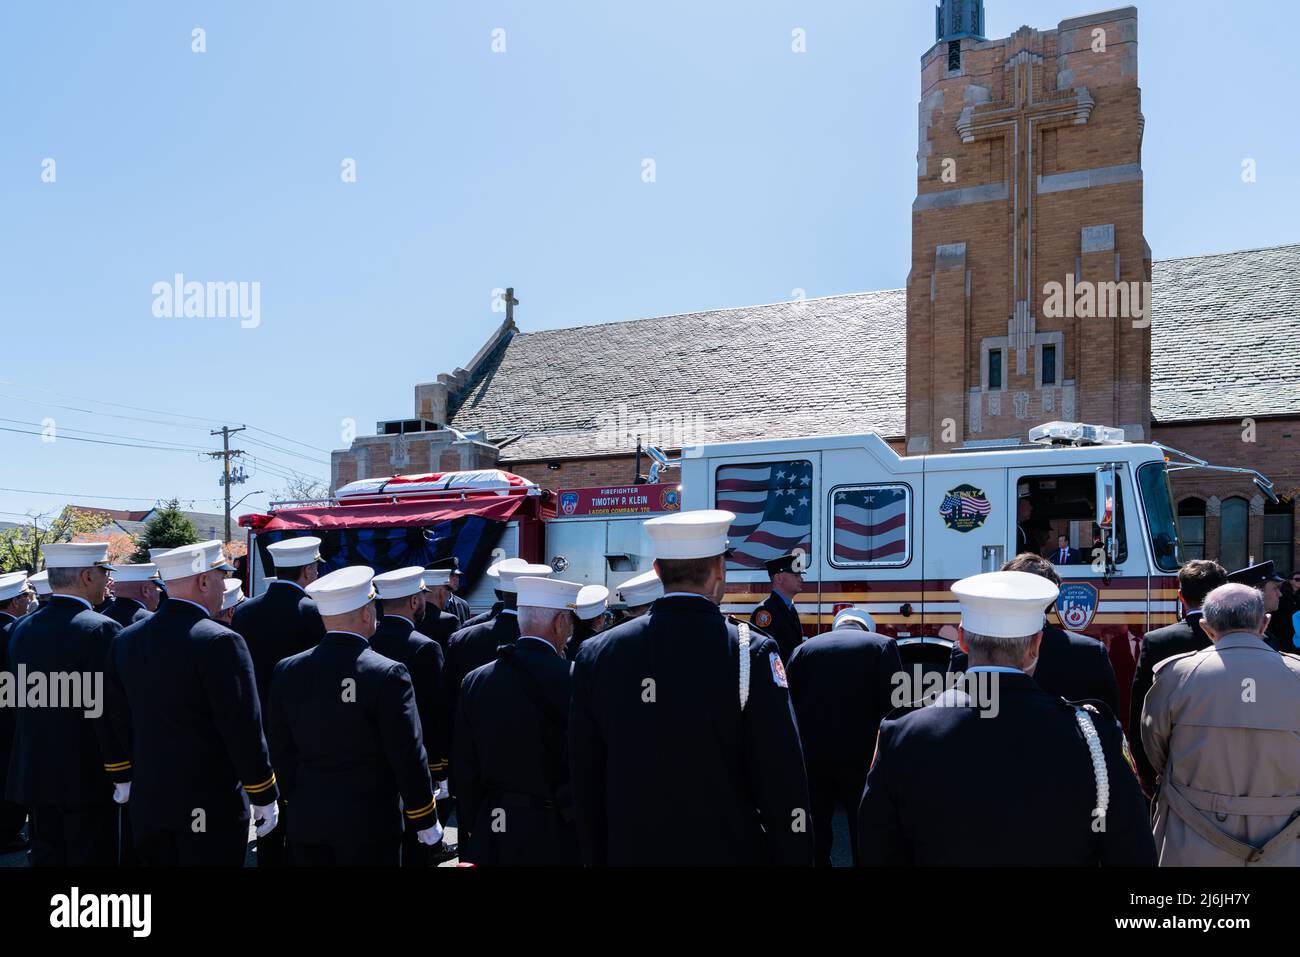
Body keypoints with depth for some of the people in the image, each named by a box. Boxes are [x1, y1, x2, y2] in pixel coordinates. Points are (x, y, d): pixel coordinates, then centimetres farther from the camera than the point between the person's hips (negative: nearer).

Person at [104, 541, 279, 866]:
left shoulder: (125, 640, 4)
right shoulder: (220, 641, -17)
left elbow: (119, 723, 11)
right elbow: (244, 729, -16)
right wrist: (265, 796, -6)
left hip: (146, 803, 7)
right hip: (211, 808, -6)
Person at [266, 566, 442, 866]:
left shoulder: (287, 671, -1)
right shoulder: (387, 674, -16)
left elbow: (282, 752, 5)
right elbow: (408, 756, -13)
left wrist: (295, 800, 17)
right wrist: (426, 821, -2)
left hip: (306, 821, 4)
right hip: (369, 821, -4)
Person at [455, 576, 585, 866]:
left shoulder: (474, 681, -1)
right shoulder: (573, 679, -16)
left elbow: (465, 774, 4)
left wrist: (469, 839, 14)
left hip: (489, 834, 5)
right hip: (556, 836, -4)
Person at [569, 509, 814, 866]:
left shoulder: (595, 655, -5)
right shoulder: (751, 653, -15)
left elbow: (586, 782, 2)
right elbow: (784, 785, -14)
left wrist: (596, 858, 12)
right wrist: (795, 856, -4)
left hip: (629, 853, 3)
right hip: (729, 852, -2)